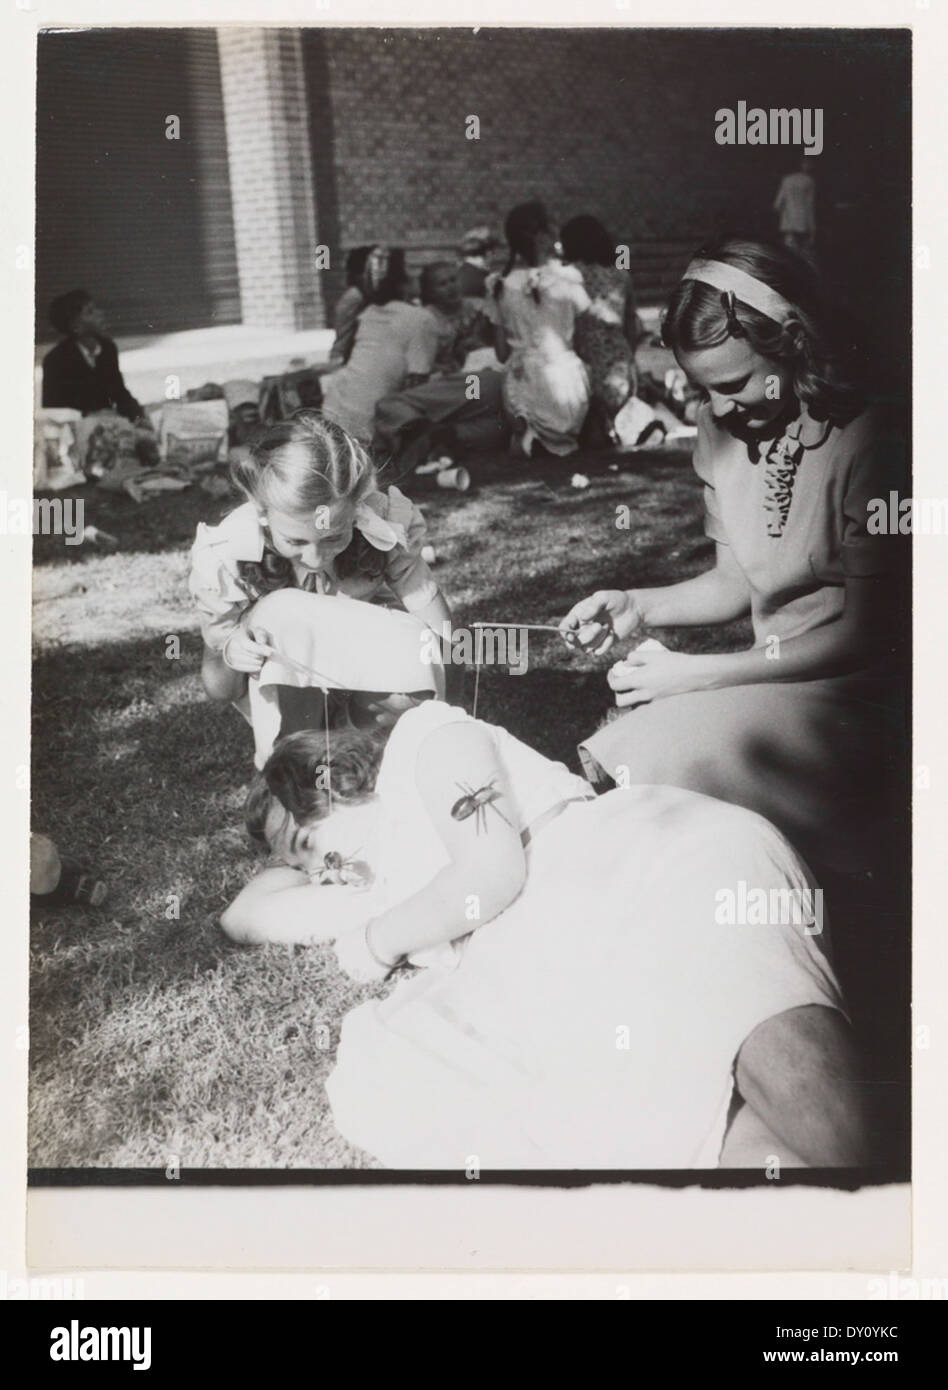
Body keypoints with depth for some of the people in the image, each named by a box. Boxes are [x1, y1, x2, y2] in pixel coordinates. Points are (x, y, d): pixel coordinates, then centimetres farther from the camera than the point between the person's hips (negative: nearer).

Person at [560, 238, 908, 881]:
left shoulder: (865, 442, -16)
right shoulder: (721, 428, 5)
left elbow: (865, 633, -16)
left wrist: (698, 673, -19)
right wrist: (638, 606, -6)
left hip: (856, 693, -6)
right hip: (771, 675, 6)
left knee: (665, 754, -26)